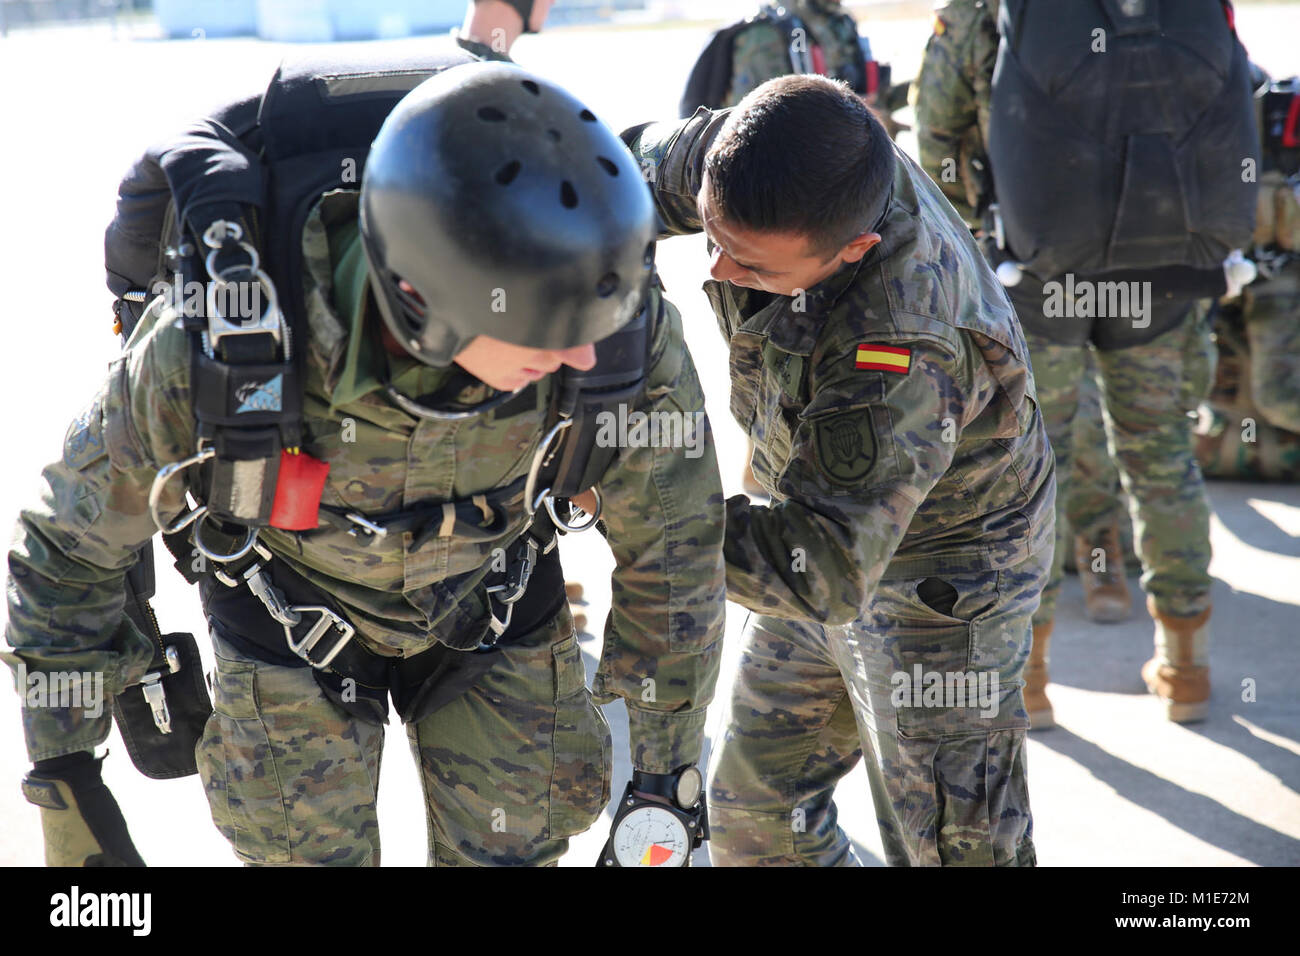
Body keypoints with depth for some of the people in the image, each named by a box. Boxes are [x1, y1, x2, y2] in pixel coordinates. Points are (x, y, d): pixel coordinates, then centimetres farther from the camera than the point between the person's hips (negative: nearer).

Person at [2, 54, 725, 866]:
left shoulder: (617, 321, -36)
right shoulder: (209, 349, -38)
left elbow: (672, 539, -16)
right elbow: (73, 537, -17)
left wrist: (665, 771, -5)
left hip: (492, 591, 1)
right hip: (299, 607, -1)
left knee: (508, 851, 6)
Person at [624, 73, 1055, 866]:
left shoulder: (906, 353, -42)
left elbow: (821, 571, -43)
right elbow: (643, 162, 2)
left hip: (936, 584, -8)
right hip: (829, 533, 8)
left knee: (950, 845, 0)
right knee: (754, 812, 20)